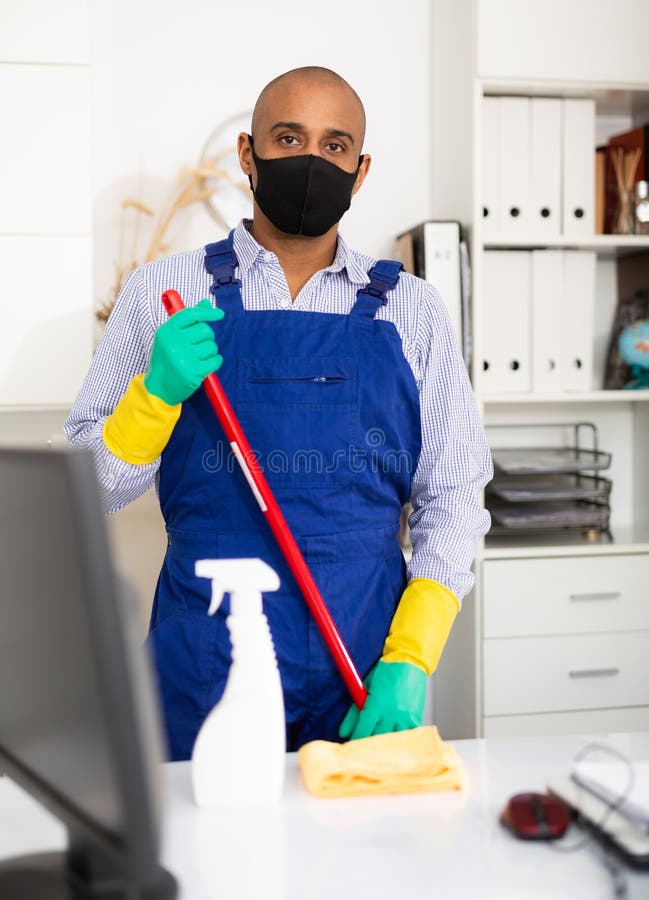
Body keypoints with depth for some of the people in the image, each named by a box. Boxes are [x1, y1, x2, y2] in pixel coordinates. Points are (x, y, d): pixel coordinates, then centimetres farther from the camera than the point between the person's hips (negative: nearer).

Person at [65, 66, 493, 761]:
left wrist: (410, 661, -8)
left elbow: (453, 498, 4)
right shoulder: (161, 293, 3)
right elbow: (89, 490, 4)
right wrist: (156, 391, -15)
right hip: (206, 670, -1)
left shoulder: (410, 308, 6)